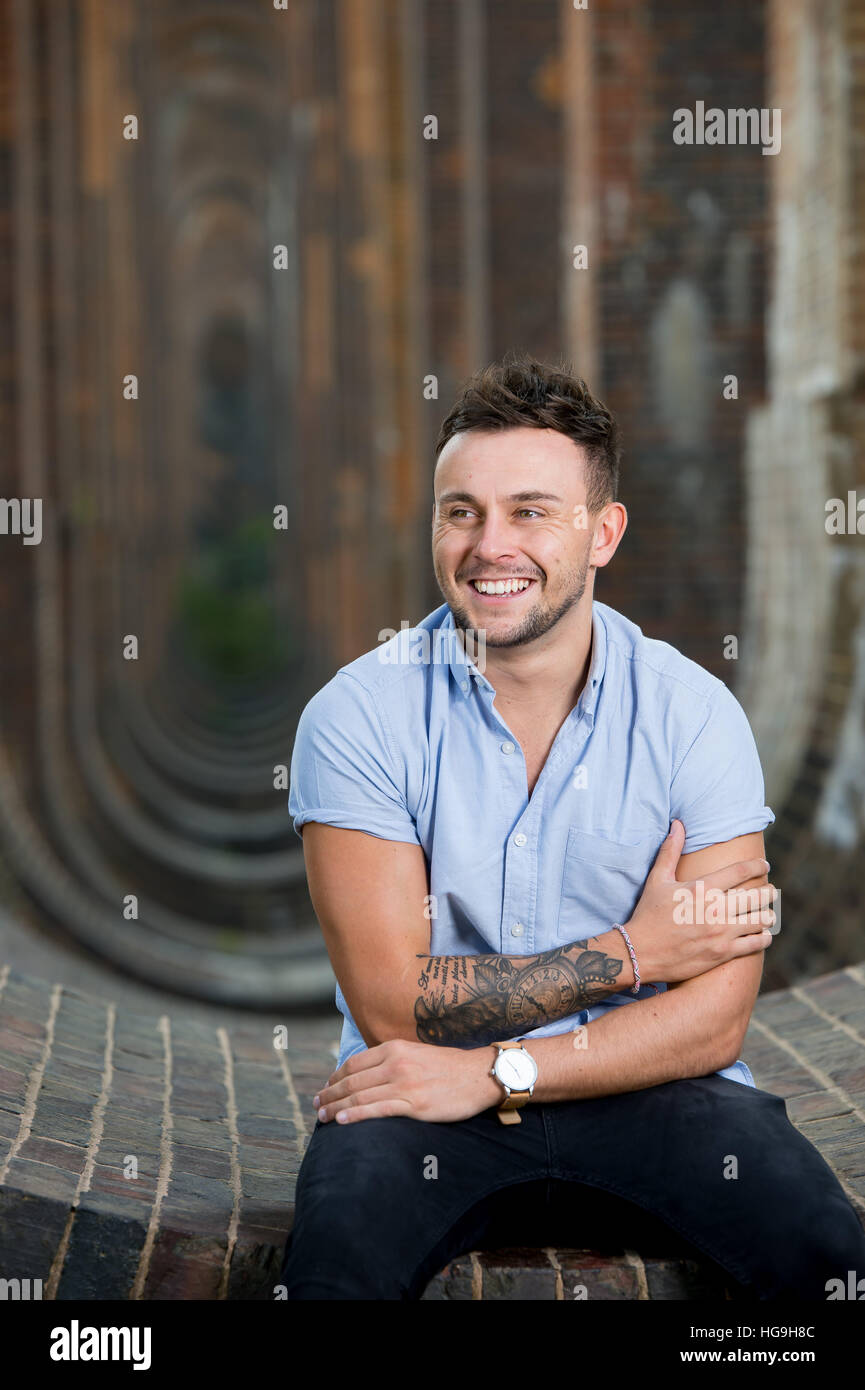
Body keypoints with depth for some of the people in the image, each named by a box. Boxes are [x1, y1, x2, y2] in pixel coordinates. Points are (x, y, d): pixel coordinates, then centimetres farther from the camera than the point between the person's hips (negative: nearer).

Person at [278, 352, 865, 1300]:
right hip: (424, 1093, -1)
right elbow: (394, 1004, -10)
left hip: (646, 1089, 2)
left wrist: (493, 1073, -18)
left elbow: (712, 1020, -7)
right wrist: (630, 954, -9)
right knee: (335, 1261, -34)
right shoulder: (358, 715, -6)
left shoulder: (693, 713, -2)